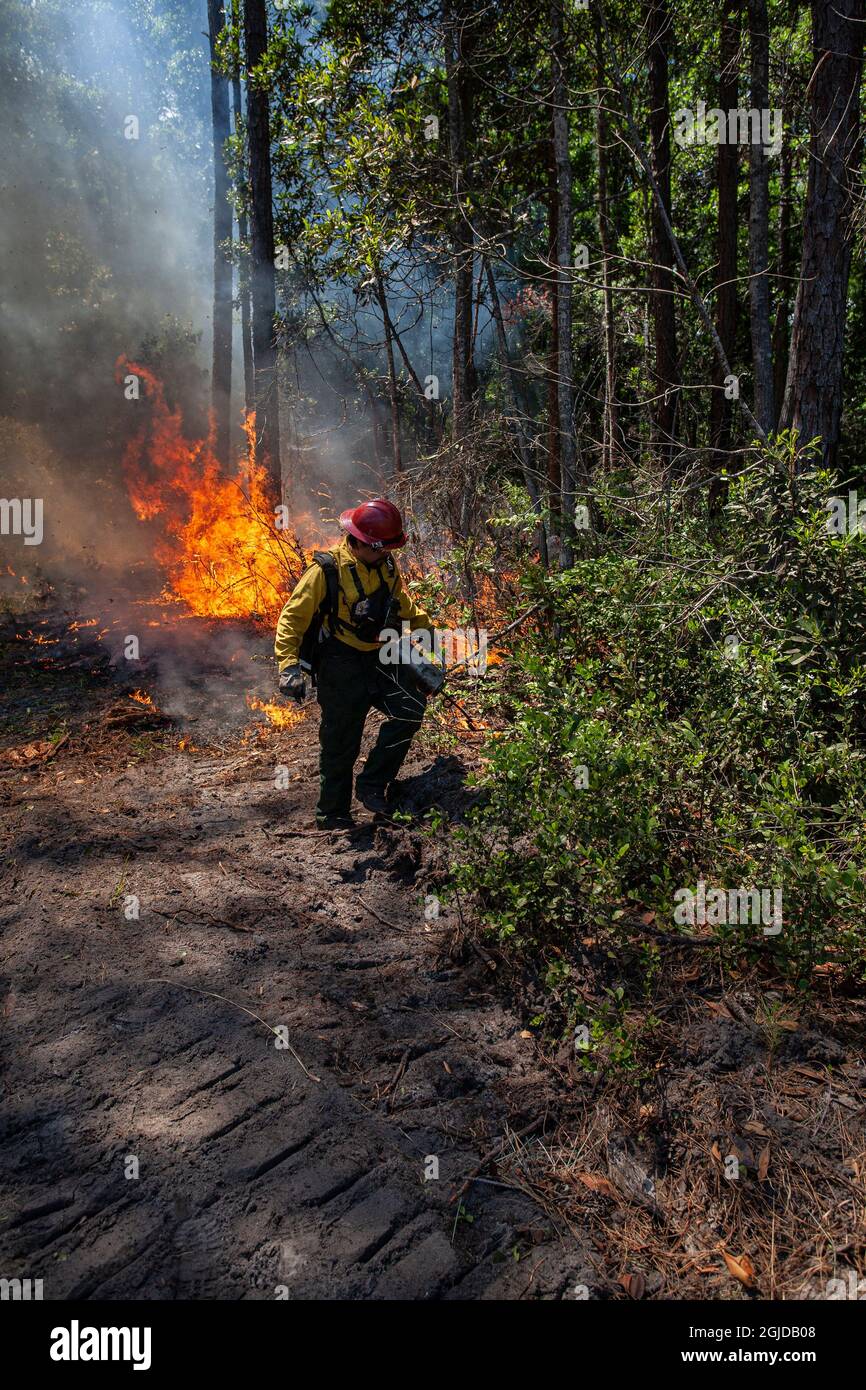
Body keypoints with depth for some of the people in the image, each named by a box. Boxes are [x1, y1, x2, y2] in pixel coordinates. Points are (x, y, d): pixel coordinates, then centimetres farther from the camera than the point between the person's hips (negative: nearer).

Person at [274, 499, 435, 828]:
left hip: (380, 657, 6)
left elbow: (402, 599, 27)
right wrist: (289, 666, -25)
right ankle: (333, 814, 20)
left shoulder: (386, 565, 5)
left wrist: (422, 623, 23)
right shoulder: (327, 570, -15)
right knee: (340, 744, 1)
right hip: (341, 667, -5)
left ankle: (372, 784, 1)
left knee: (411, 708, -13)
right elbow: (292, 618, -16)